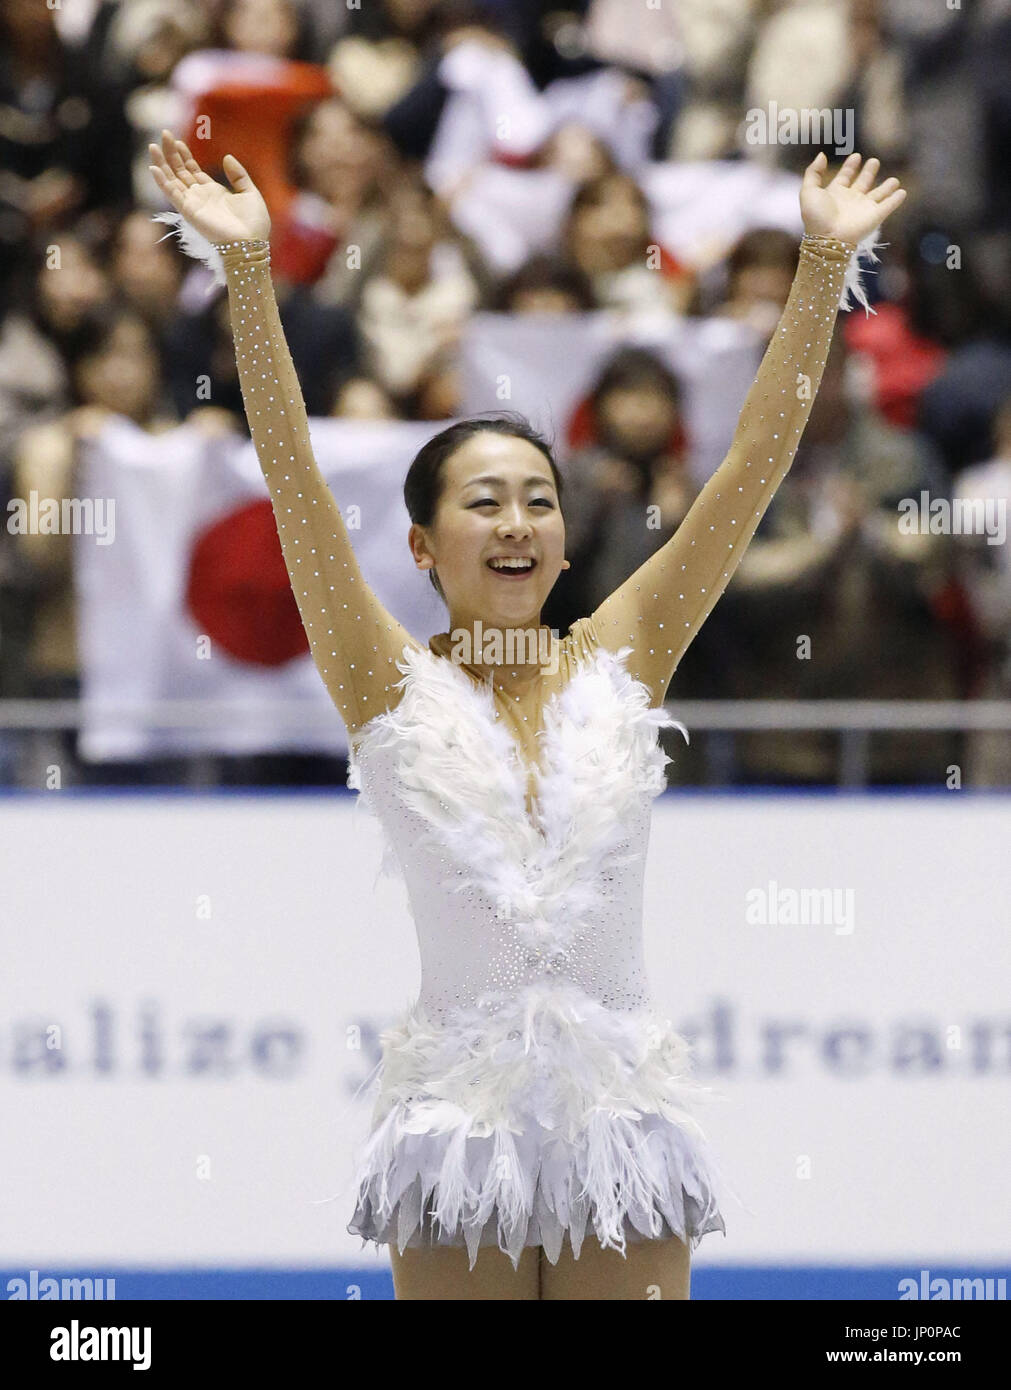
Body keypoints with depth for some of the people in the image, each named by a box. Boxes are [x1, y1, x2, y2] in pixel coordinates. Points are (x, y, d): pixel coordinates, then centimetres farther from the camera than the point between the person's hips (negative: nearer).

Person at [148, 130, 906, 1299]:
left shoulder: (620, 663, 4)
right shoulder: (392, 687, -1)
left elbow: (755, 464, 0)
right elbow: (292, 479, -11)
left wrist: (824, 262, -5)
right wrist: (248, 269, -19)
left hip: (621, 1110, 2)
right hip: (463, 1107, -2)